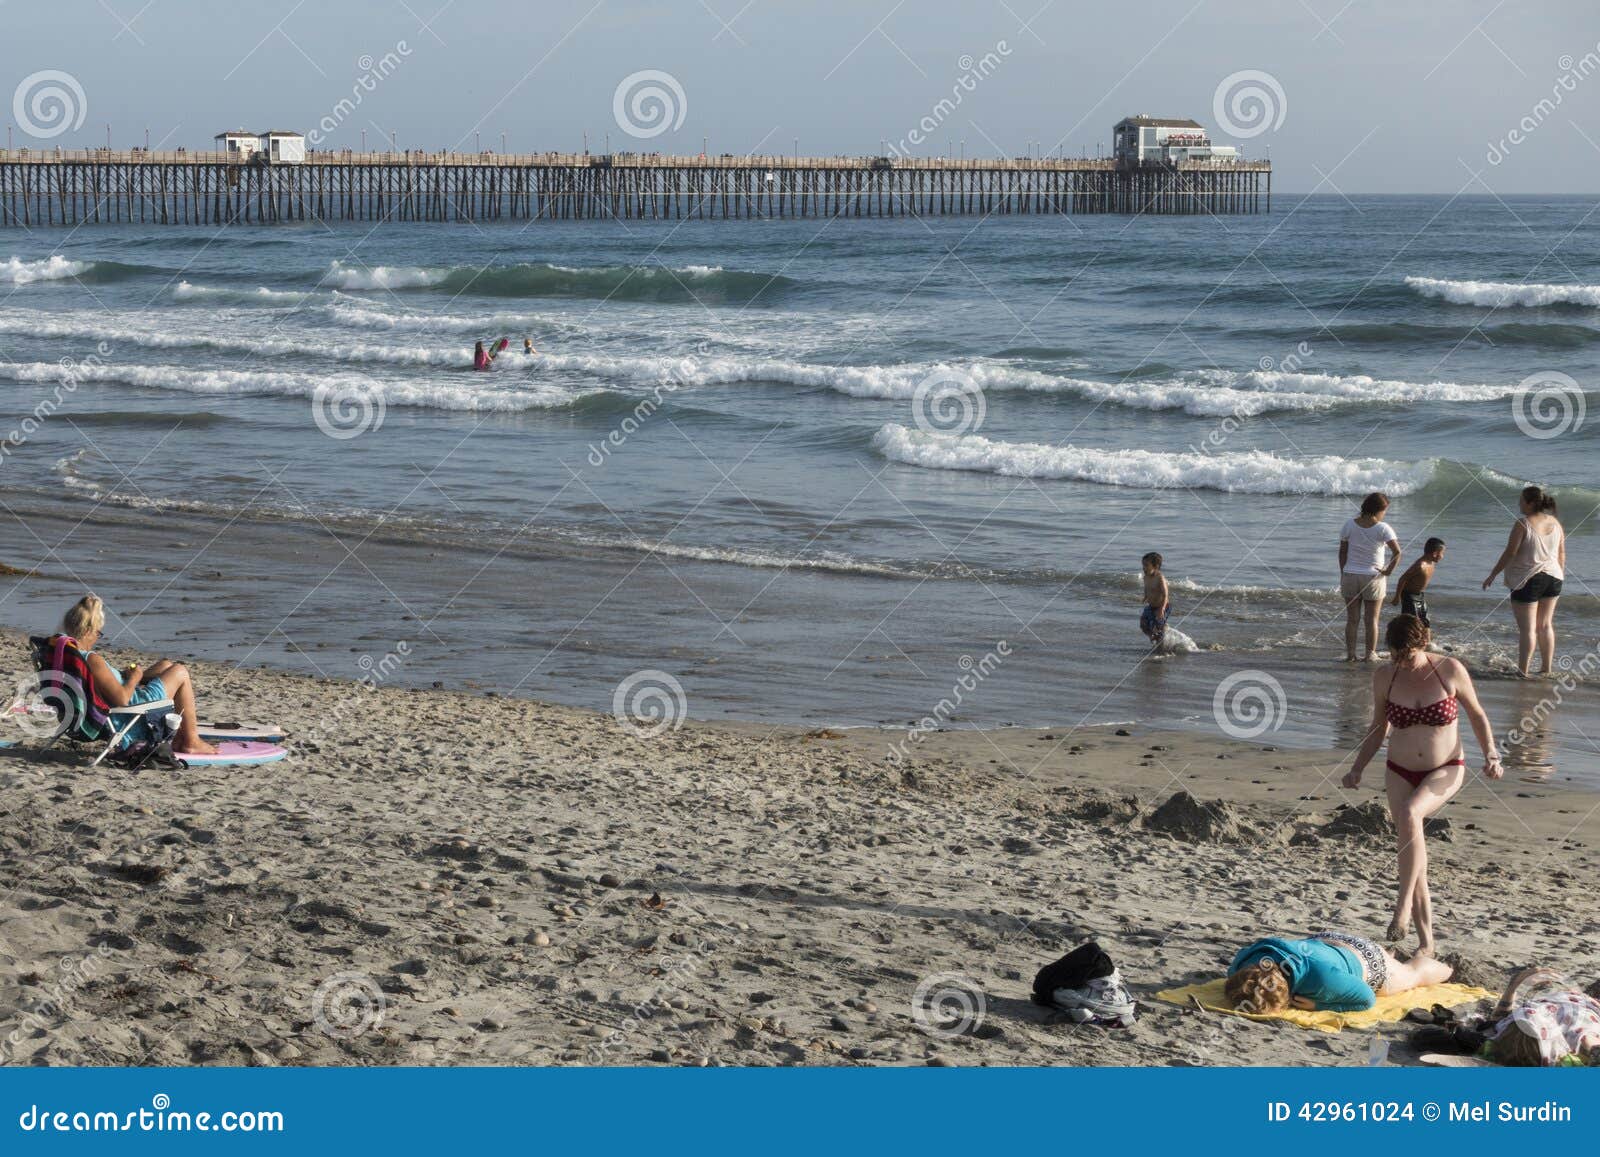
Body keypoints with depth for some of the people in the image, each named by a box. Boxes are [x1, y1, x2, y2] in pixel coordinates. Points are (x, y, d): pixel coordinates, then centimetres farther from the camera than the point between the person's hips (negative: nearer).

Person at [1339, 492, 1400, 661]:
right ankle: (1370, 654, 11)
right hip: (1373, 577, -2)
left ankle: (1350, 654, 10)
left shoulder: (1350, 525, -3)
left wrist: (1343, 574, 11)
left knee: (1352, 619, 9)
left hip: (1350, 576, 2)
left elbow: (1342, 552, 3)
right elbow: (1397, 552, -21)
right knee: (1372, 620, 8)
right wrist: (1388, 571, -8)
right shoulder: (1383, 528, -12)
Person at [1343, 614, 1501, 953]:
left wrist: (1491, 755, -9)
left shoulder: (1450, 670, -11)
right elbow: (1378, 729, 9)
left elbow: (1477, 715, 3)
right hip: (1400, 773, 3)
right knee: (1413, 862, -2)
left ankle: (1403, 905, -27)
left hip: (1445, 772, -3)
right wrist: (1357, 769, -1)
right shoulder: (1384, 677, -4)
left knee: (1409, 812, -33)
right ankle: (1426, 942, 7)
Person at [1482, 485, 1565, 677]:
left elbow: (1510, 553, -15)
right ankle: (1546, 669, 20)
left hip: (1528, 580, -6)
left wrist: (1492, 576, -8)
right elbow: (1562, 554, 10)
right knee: (1546, 625, 16)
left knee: (1527, 628, -3)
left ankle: (1523, 671, -2)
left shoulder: (1523, 524, -16)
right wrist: (1560, 574, 24)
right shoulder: (1555, 523, 4)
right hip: (1553, 578, 6)